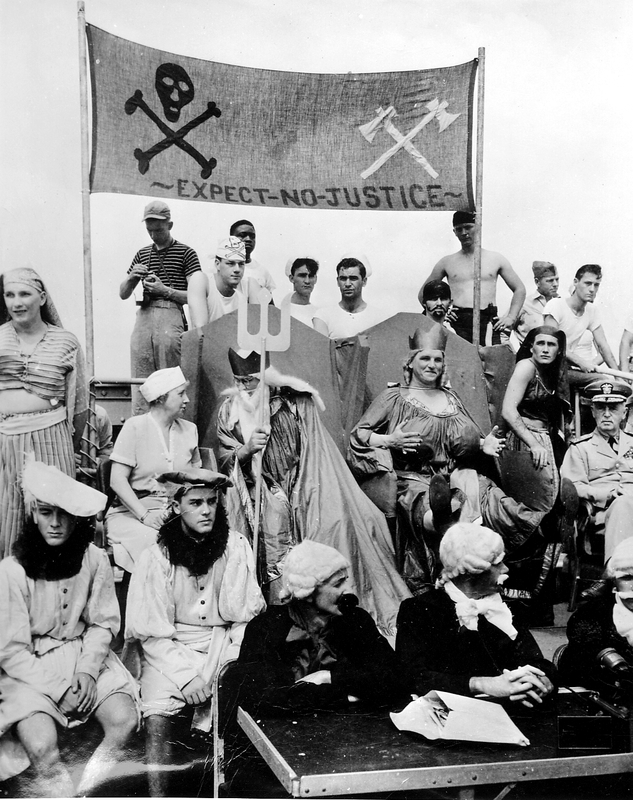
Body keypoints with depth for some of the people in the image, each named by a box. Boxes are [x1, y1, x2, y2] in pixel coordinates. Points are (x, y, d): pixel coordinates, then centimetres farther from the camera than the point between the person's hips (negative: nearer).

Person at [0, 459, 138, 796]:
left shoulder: (95, 560, -8)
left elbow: (103, 623, 3)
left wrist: (88, 671, -13)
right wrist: (58, 688, -15)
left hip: (86, 654, 3)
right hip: (29, 669, -2)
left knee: (124, 719, -21)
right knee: (42, 749, -26)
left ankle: (86, 787, 1)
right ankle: (60, 788, 4)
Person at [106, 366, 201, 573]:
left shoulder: (189, 430, 15)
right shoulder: (135, 427, -2)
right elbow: (117, 480, -9)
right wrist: (144, 516, -19)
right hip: (133, 511, -4)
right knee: (156, 541, -35)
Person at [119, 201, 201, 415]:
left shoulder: (185, 253, 6)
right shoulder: (142, 254, 21)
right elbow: (123, 294, 22)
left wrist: (165, 290, -10)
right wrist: (132, 277, 2)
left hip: (170, 315, -5)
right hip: (143, 316, 5)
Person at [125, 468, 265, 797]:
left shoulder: (236, 547, -4)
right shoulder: (157, 557, -8)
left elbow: (244, 615, -1)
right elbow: (151, 632, -6)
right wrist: (185, 674, -16)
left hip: (222, 644, 1)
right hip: (168, 649, -1)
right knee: (157, 720, -24)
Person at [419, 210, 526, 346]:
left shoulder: (496, 259, 16)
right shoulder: (447, 262, 15)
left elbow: (519, 289, 19)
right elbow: (423, 293, 20)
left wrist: (511, 318, 7)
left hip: (488, 324, 0)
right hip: (458, 325, 0)